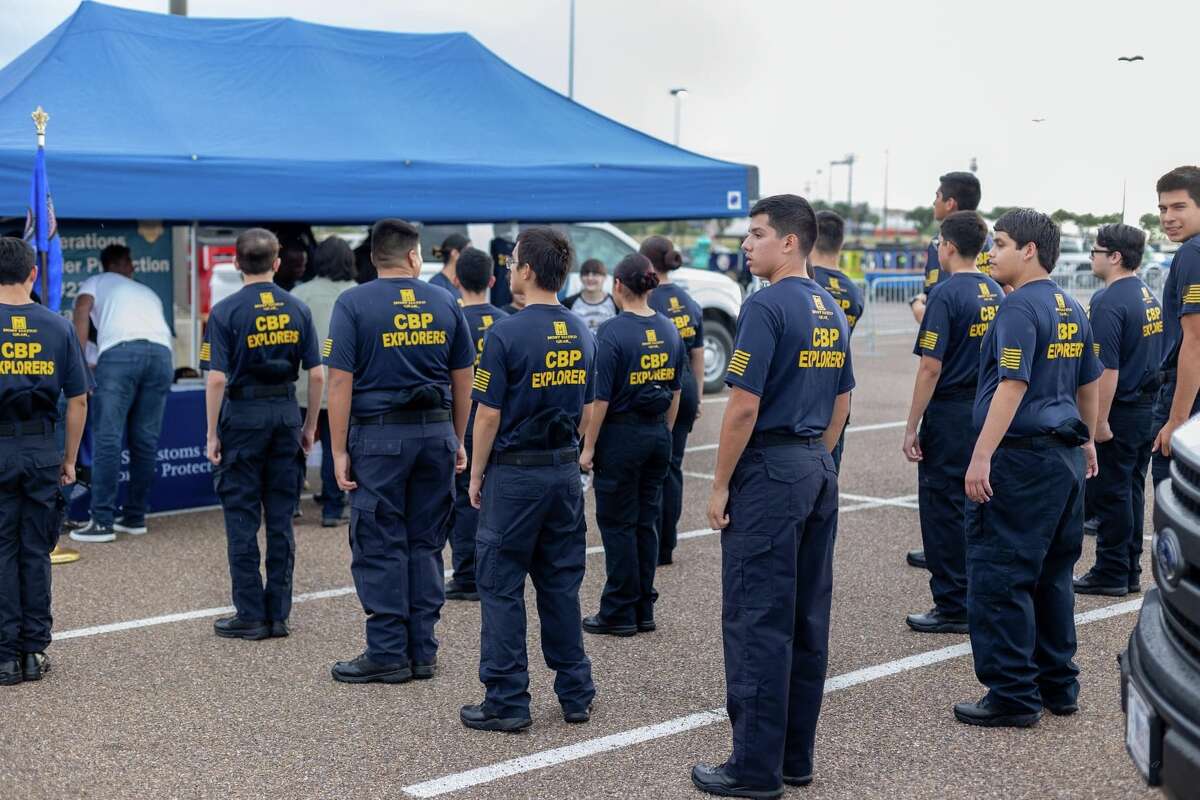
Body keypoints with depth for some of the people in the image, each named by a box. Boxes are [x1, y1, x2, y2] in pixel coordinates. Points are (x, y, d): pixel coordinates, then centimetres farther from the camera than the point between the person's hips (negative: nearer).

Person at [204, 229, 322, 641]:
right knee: (281, 520, 8)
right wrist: (310, 426, 11)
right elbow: (317, 375, 2)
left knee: (242, 521, 3)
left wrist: (212, 434, -5)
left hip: (242, 415, -4)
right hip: (286, 415, 4)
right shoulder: (298, 310, 3)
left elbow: (217, 378, -12)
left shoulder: (226, 312, -7)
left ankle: (250, 616, 5)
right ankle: (278, 614, 12)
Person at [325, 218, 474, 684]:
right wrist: (457, 440, 19)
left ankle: (388, 654, 4)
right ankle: (423, 651, 14)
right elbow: (463, 378, 10)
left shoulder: (353, 304, -4)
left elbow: (340, 382, -9)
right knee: (425, 545, 11)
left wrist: (339, 452, -5)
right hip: (436, 432, 4)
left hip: (379, 436, -4)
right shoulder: (444, 302, 7)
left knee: (380, 547, 2)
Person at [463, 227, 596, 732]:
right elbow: (587, 411, 12)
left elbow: (489, 415, -13)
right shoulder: (581, 335, 6)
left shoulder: (507, 334, -14)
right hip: (565, 471, 6)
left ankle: (507, 702, 5)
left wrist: (476, 475, -2)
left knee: (502, 587, 2)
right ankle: (576, 694, 18)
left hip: (515, 474, -6)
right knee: (561, 584, 13)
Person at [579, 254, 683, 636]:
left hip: (621, 435, -6)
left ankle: (620, 613, 8)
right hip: (657, 434, 6)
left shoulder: (612, 332, -15)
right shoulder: (669, 329, 5)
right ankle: (644, 610, 18)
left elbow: (601, 398, -16)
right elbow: (675, 393, 11)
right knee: (647, 522, 13)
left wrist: (588, 447, -9)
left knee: (618, 525, 3)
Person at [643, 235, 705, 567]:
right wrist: (697, 396, 21)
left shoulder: (647, 302, -12)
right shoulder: (690, 303, 10)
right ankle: (667, 546, 16)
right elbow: (698, 355, 14)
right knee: (673, 466, 11)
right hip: (685, 388, 7)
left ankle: (654, 548, 4)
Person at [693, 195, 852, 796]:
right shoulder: (832, 311, 12)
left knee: (757, 622, -3)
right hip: (819, 472, 9)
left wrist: (720, 486, -10)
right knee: (807, 620, 11)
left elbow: (743, 407, -18)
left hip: (768, 473, -9)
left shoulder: (766, 306, -15)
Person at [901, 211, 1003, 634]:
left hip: (949, 413, -8)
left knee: (942, 509, 0)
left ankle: (953, 608, 3)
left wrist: (911, 428, -14)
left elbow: (931, 367, -18)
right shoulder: (995, 293, 9)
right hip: (987, 412, 8)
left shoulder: (946, 294, -15)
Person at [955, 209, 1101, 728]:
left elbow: (1013, 385, -23)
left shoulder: (1020, 308, -14)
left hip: (1021, 457, -9)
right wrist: (1087, 442, 35)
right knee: (1051, 577, 16)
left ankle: (1013, 696, 0)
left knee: (998, 579, -3)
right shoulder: (1070, 310, 14)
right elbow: (1089, 383, 23)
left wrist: (982, 456, -26)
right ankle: (1058, 686, 23)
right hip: (1066, 456, 10)